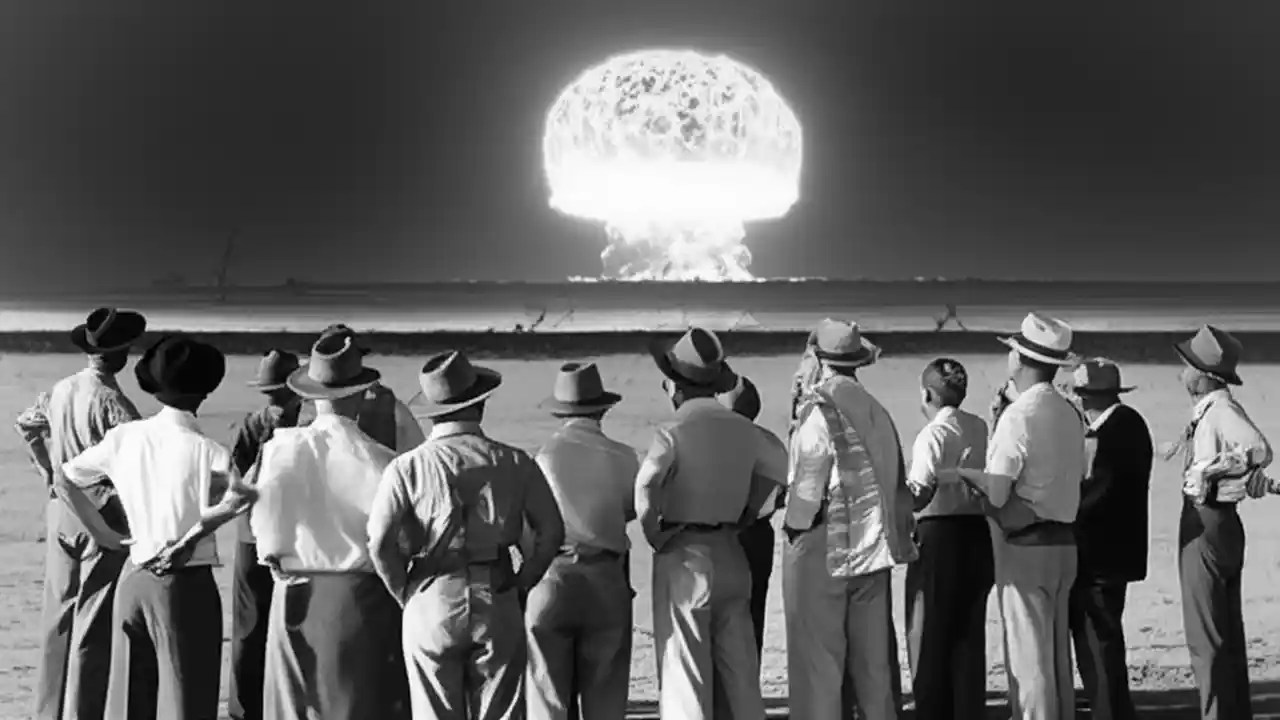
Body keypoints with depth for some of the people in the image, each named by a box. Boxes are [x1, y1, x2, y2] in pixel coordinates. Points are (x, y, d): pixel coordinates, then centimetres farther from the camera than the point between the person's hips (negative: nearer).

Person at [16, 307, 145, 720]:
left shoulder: (61, 391, 4)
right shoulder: (112, 403, -19)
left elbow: (27, 425, 21)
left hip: (61, 511, 7)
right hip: (105, 516, -7)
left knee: (58, 616, 15)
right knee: (95, 624, 0)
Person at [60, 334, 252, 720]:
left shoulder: (125, 437, 1)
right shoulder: (205, 450, -14)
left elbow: (66, 478, 11)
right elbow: (238, 498, -30)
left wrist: (100, 531, 17)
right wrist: (190, 540, -19)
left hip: (133, 578, 5)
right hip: (187, 584, -5)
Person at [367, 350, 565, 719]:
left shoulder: (408, 467, -4)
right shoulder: (514, 463, 1)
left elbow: (380, 542, -12)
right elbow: (551, 531, -1)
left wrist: (403, 593, 2)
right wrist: (520, 586, 8)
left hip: (431, 602, -1)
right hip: (499, 603, 1)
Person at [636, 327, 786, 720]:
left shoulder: (674, 432, -15)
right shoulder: (742, 429, 5)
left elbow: (647, 481, -32)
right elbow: (780, 468, 20)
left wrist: (652, 532, -17)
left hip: (684, 557, -6)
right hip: (731, 555, 6)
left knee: (685, 673, 0)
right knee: (739, 670, 12)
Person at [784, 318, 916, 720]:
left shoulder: (820, 410, -14)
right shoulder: (877, 412, 6)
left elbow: (808, 480, -14)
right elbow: (897, 481, 8)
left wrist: (794, 525, 0)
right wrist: (896, 533, 15)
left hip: (821, 550, -6)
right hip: (873, 549, 6)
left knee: (817, 661, -1)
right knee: (874, 661, 13)